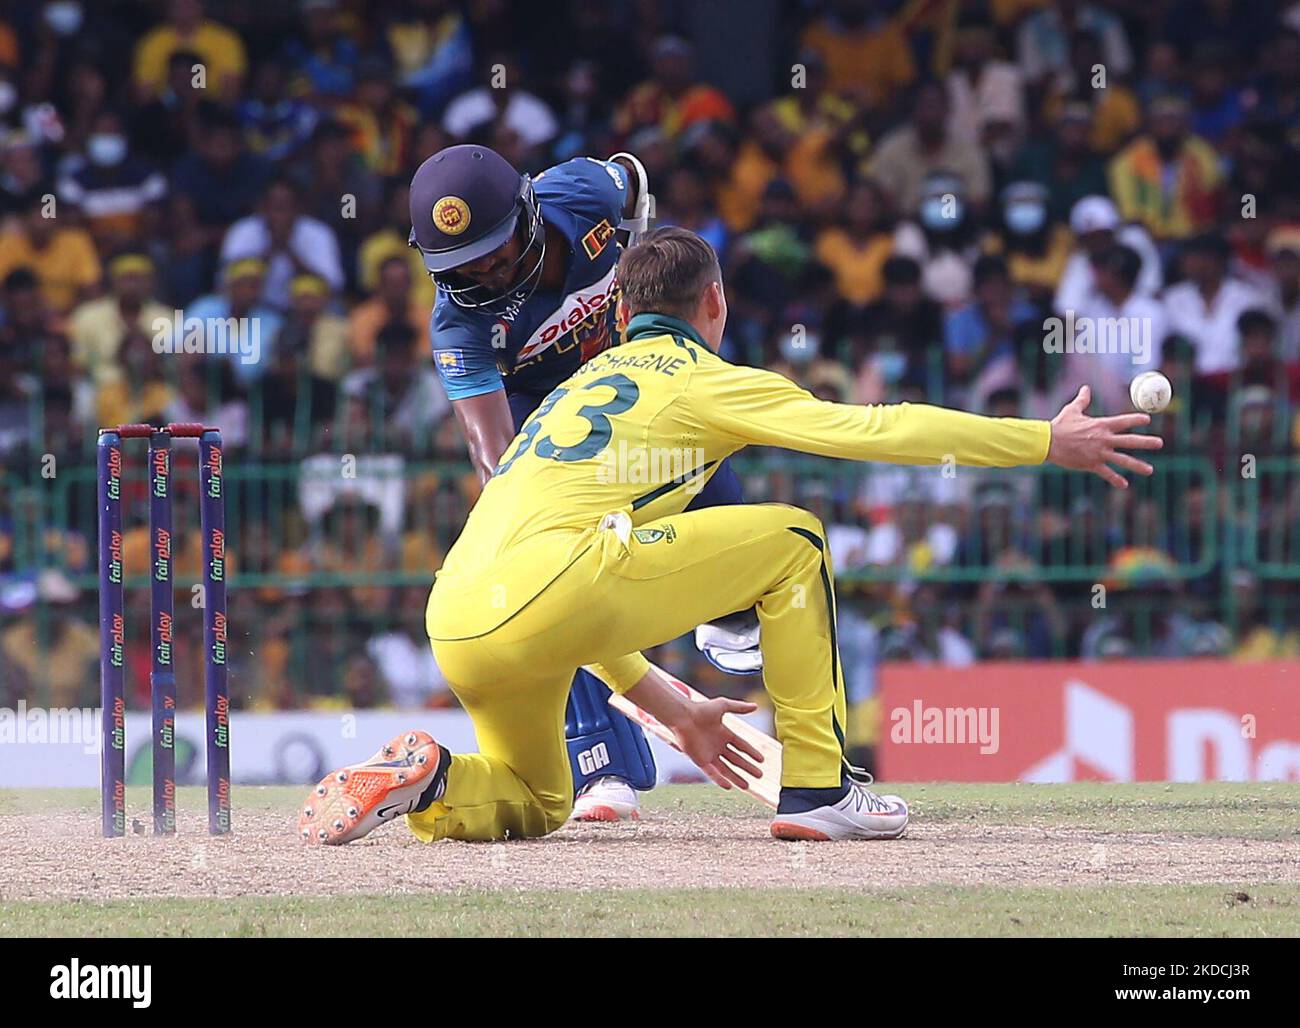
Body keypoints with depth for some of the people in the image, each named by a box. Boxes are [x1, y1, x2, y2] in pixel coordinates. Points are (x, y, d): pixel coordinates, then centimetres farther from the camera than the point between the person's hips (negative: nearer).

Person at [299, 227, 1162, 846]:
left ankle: (433, 783, -1)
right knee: (791, 539, 9)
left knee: (534, 806, 31)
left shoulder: (585, 383, 33)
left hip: (455, 624, 7)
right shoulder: (707, 380, 11)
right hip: (546, 593, -7)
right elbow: (873, 430, 2)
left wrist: (671, 709, 39)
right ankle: (818, 786, 7)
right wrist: (1049, 443, 8)